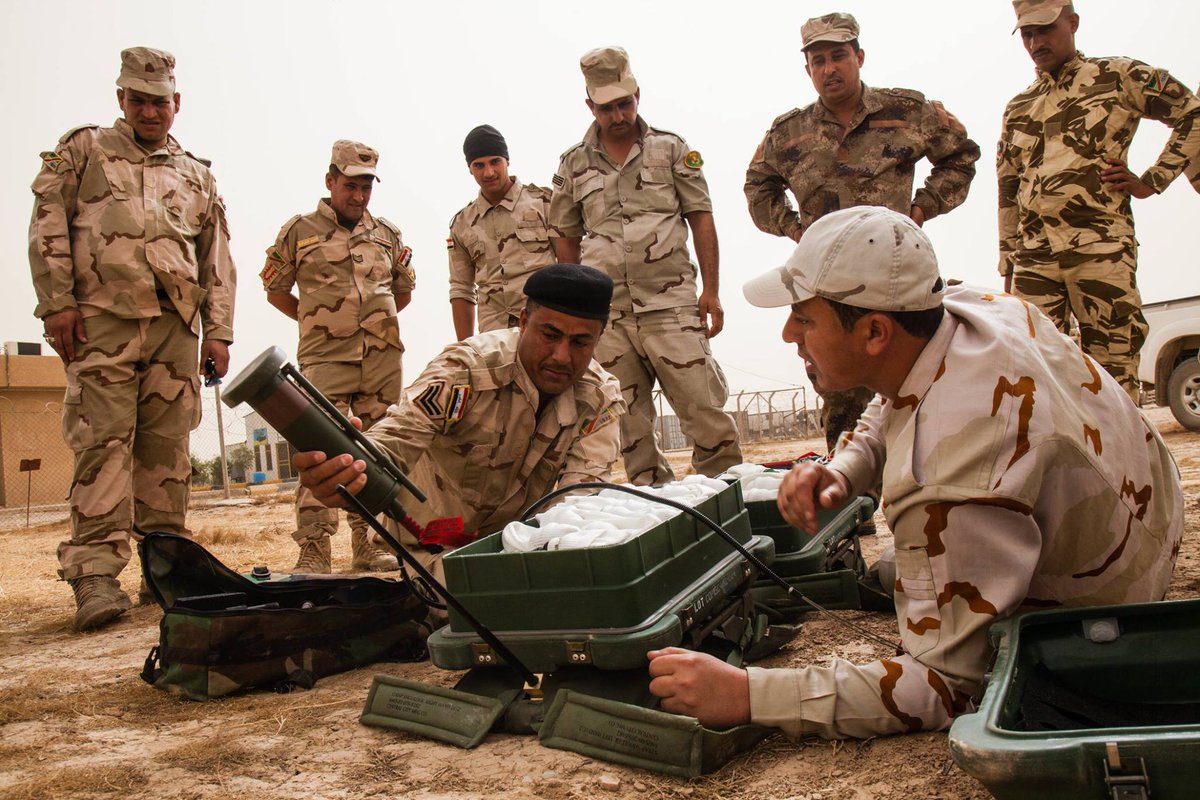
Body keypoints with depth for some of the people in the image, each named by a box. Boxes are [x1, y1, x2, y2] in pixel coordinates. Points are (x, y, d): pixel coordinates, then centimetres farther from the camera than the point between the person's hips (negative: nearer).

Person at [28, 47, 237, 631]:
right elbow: (48, 227, 6)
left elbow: (218, 261, 20)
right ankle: (96, 574, -13)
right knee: (104, 441, -11)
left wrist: (218, 332, 11)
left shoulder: (197, 175, 23)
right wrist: (56, 303, -6)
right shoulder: (84, 150, 16)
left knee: (167, 448, 0)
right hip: (103, 319, -3)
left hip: (177, 326, 3)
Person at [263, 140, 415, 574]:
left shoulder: (388, 234, 15)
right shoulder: (299, 230, 6)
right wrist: (318, 323, 7)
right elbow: (275, 290, 12)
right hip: (325, 359, -3)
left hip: (384, 358, 4)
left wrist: (372, 320, 14)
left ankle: (369, 543, 16)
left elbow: (404, 290, 25)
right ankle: (314, 551, -8)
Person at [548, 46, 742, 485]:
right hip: (606, 313, 2)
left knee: (704, 410, -6)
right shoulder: (573, 164, 12)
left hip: (670, 304, -2)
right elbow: (566, 239, 15)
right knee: (630, 427, 6)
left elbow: (701, 219, 5)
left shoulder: (671, 149, 8)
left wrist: (711, 291, -2)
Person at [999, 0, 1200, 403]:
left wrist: (1152, 180, -1)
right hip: (1033, 257, 4)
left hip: (1100, 248, -4)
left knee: (1112, 375, -6)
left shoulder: (1120, 77, 9)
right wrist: (1008, 265, 16)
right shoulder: (1017, 108, 21)